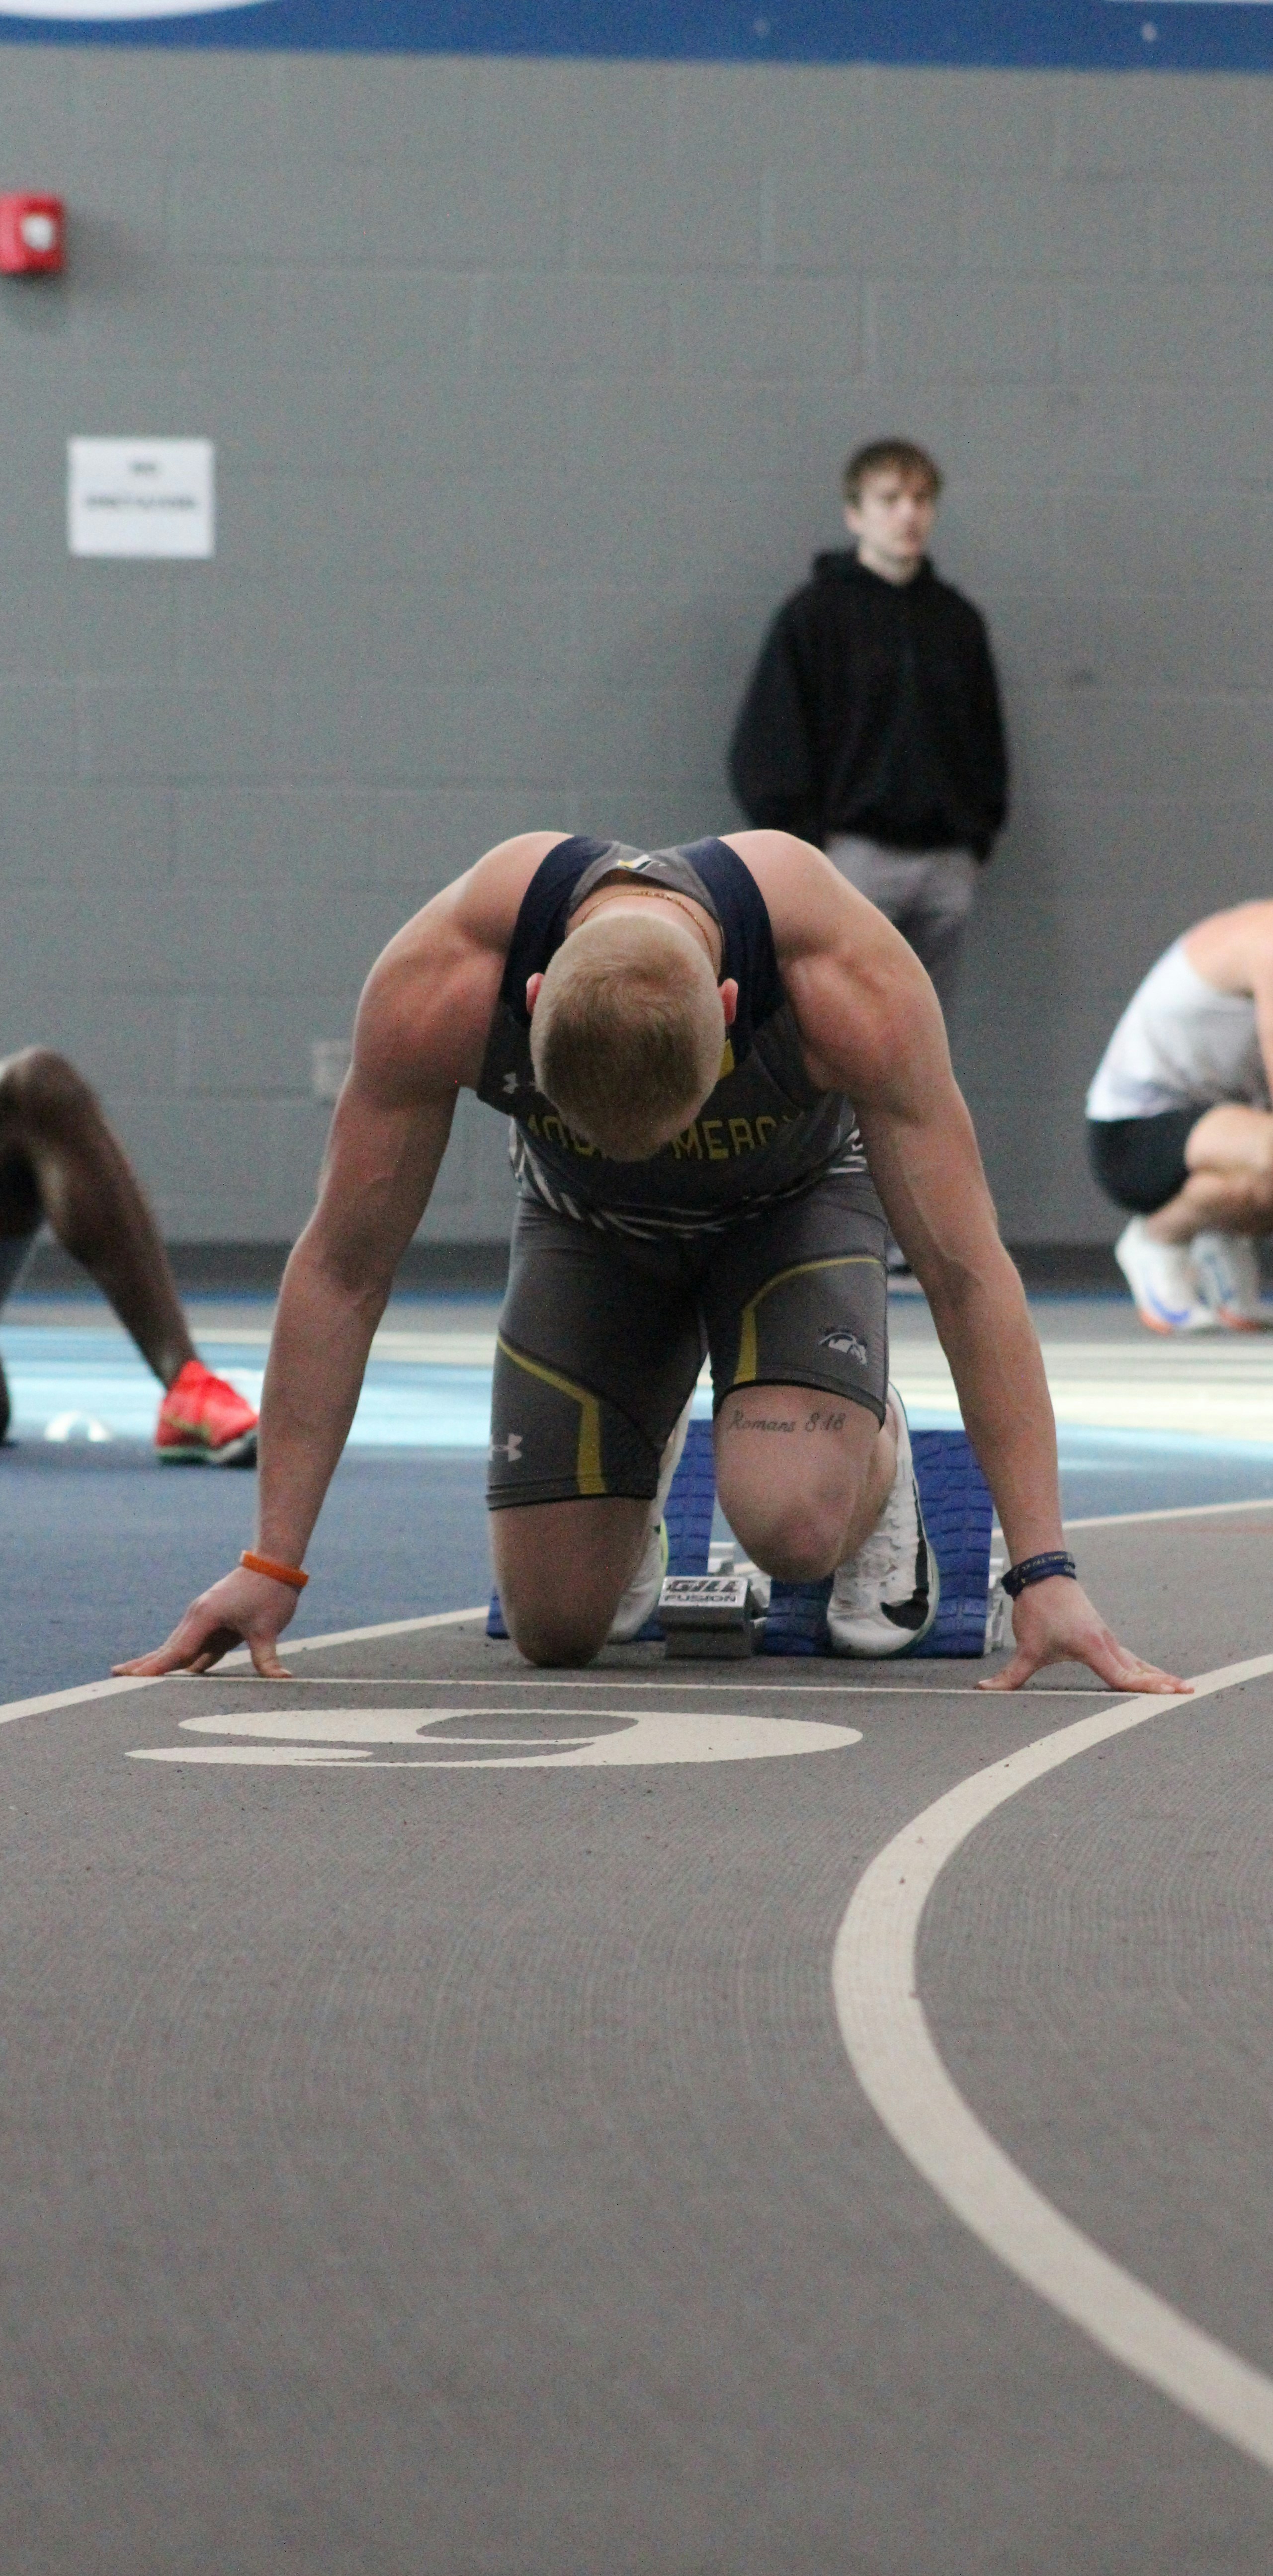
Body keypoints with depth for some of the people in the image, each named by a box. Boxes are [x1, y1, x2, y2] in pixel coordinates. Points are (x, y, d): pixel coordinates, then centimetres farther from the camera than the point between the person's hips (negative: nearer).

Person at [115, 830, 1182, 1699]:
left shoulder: (852, 981, -40)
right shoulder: (440, 985, -37)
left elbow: (967, 1270, -33)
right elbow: (343, 1271, -25)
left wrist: (1045, 1571, -36)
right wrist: (271, 1563, -24)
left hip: (795, 1202, -2)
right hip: (587, 1229, 2)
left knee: (793, 1522, -30)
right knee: (556, 1625, -10)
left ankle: (881, 1458, 6)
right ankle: (638, 1473, 25)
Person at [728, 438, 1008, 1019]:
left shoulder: (957, 619, 13)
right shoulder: (816, 613, -1)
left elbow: (986, 732, 20)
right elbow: (768, 742, -4)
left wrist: (978, 835, 9)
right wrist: (801, 845, -10)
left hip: (945, 861, 5)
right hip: (853, 855, -5)